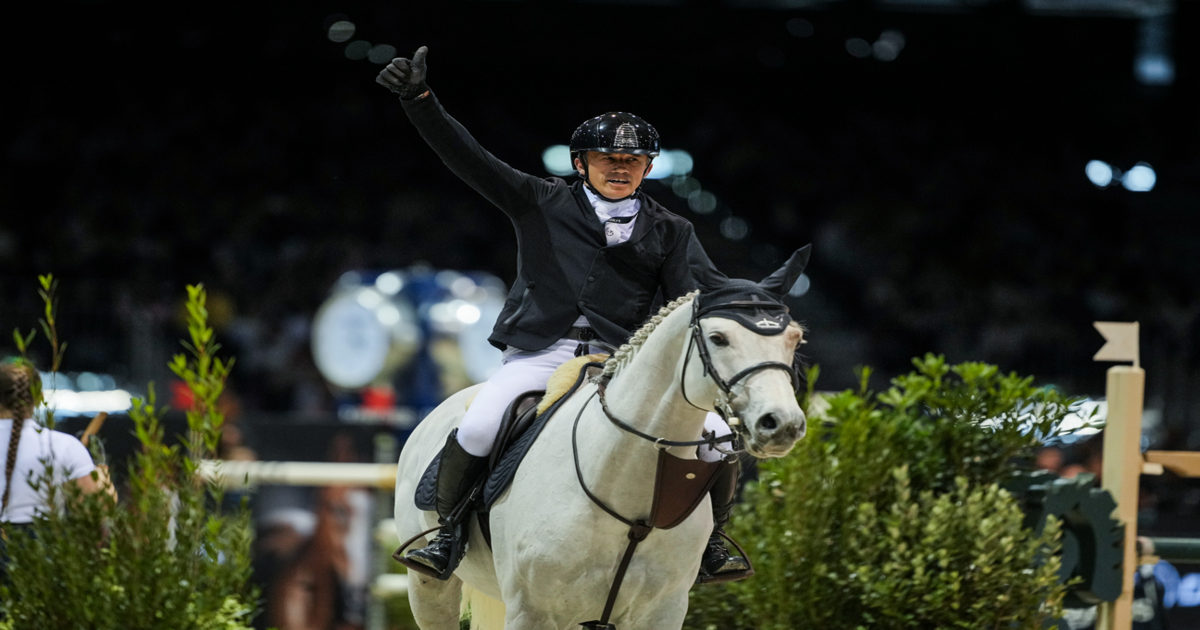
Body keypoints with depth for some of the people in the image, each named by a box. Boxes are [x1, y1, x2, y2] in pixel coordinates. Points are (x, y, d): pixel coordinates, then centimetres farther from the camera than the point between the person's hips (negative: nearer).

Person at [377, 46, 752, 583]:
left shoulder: (669, 232, 16)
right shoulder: (543, 205, 12)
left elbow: (704, 295, 6)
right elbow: (469, 159, 5)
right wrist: (419, 99, -6)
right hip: (539, 354, -1)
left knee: (717, 438, -15)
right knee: (477, 429, -27)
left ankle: (709, 540, 11)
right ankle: (448, 532, -1)